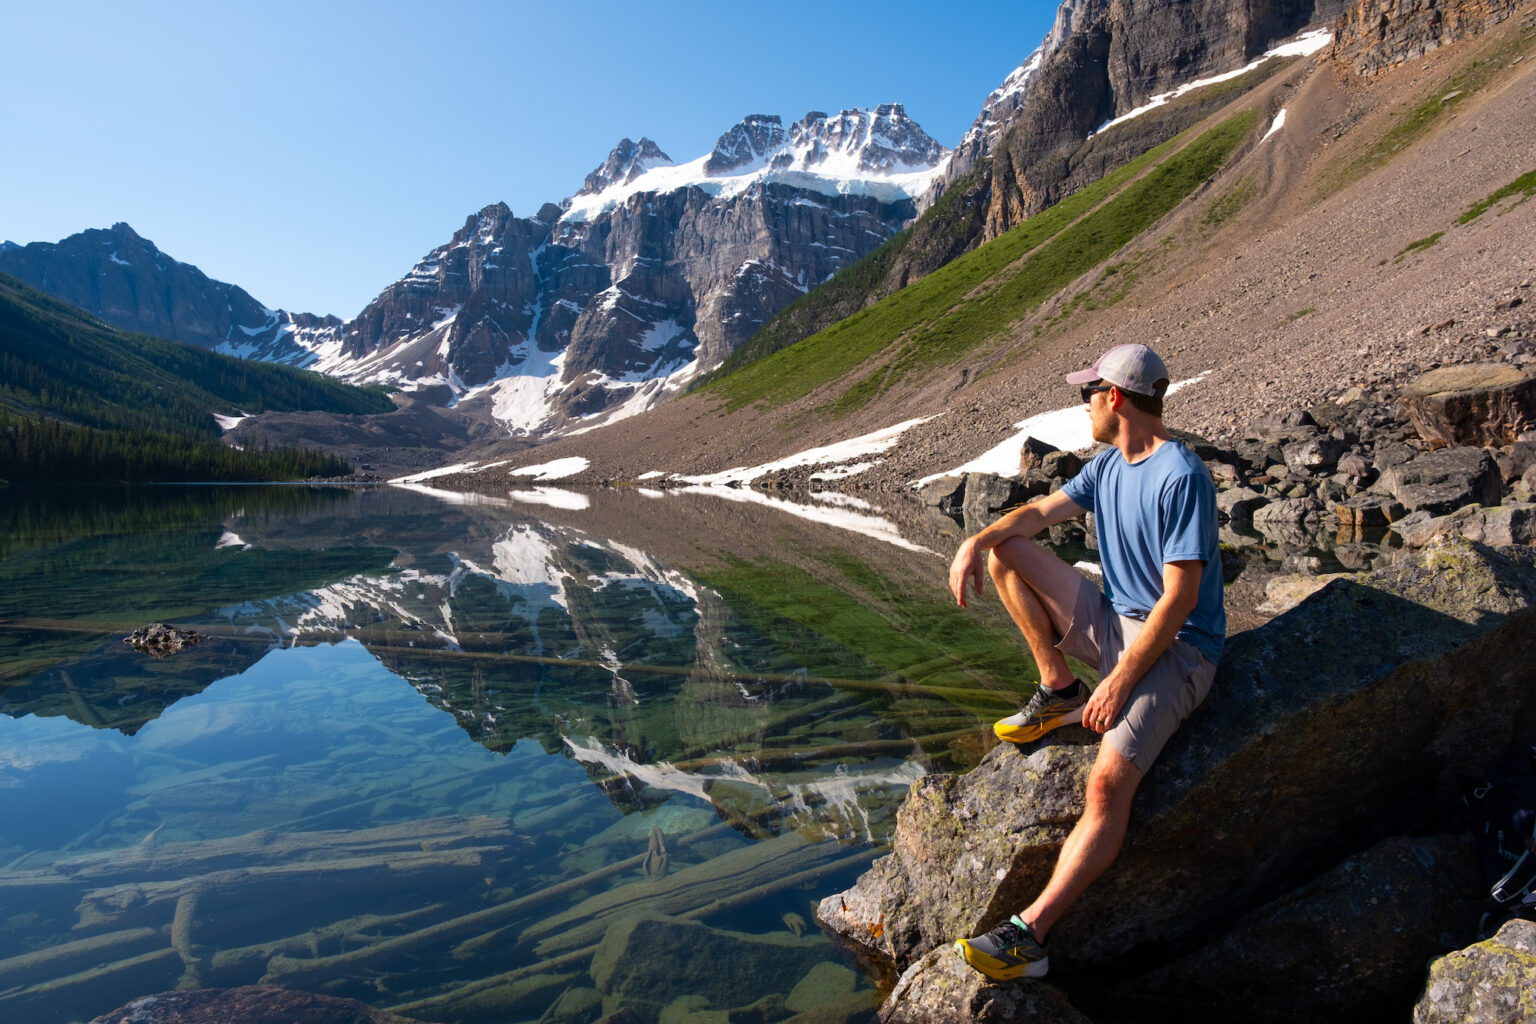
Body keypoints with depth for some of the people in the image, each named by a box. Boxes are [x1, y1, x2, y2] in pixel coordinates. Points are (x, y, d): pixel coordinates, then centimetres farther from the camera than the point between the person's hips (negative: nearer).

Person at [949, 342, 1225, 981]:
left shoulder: (1181, 478, -19)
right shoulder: (1108, 466, 9)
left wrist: (1118, 682, -25)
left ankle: (1029, 934, -28)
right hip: (1114, 622, 9)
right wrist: (977, 541, -11)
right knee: (1006, 554, 4)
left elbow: (1180, 598, -23)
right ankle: (1059, 690, 6)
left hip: (1175, 647, -9)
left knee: (1108, 783, -29)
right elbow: (1039, 513, 11)